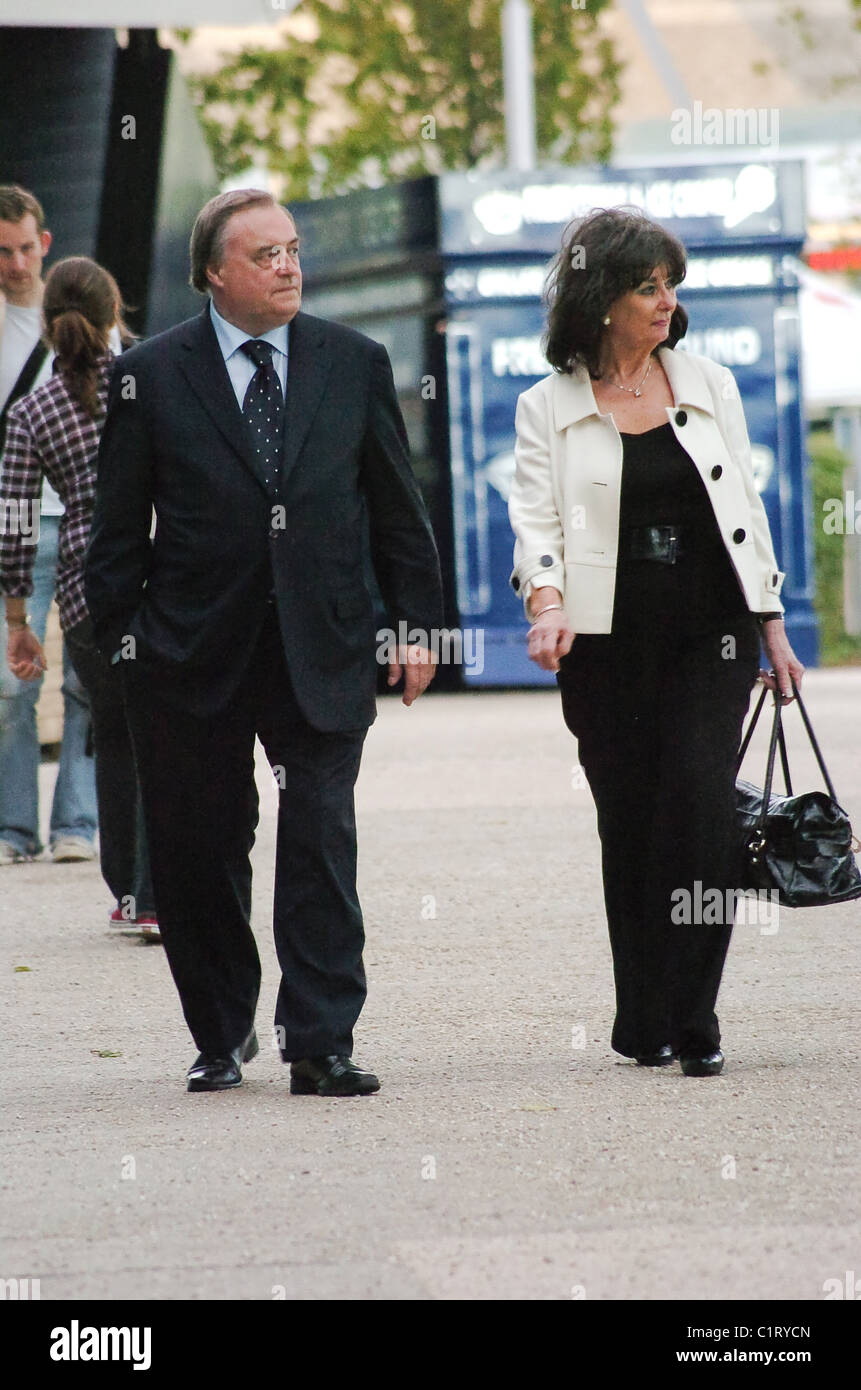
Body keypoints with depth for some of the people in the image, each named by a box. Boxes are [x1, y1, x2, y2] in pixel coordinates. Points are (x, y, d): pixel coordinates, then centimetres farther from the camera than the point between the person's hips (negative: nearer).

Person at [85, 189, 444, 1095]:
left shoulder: (355, 364, 7)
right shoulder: (151, 376, 1)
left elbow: (396, 507, 11)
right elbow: (118, 526, 4)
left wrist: (417, 623, 7)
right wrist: (122, 637, -1)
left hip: (321, 649, 1)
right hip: (194, 650, 0)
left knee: (321, 844, -5)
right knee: (198, 852, 6)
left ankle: (321, 1044, -3)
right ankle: (222, 1038, 21)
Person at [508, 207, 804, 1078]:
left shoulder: (710, 387, 12)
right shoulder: (549, 408, 4)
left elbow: (744, 508, 15)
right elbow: (536, 517, -5)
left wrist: (772, 627, 13)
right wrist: (547, 603, -24)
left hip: (710, 631, 1)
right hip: (607, 645, -1)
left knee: (700, 803, -13)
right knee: (629, 825, 1)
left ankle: (692, 1020, -8)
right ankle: (645, 1026, 12)